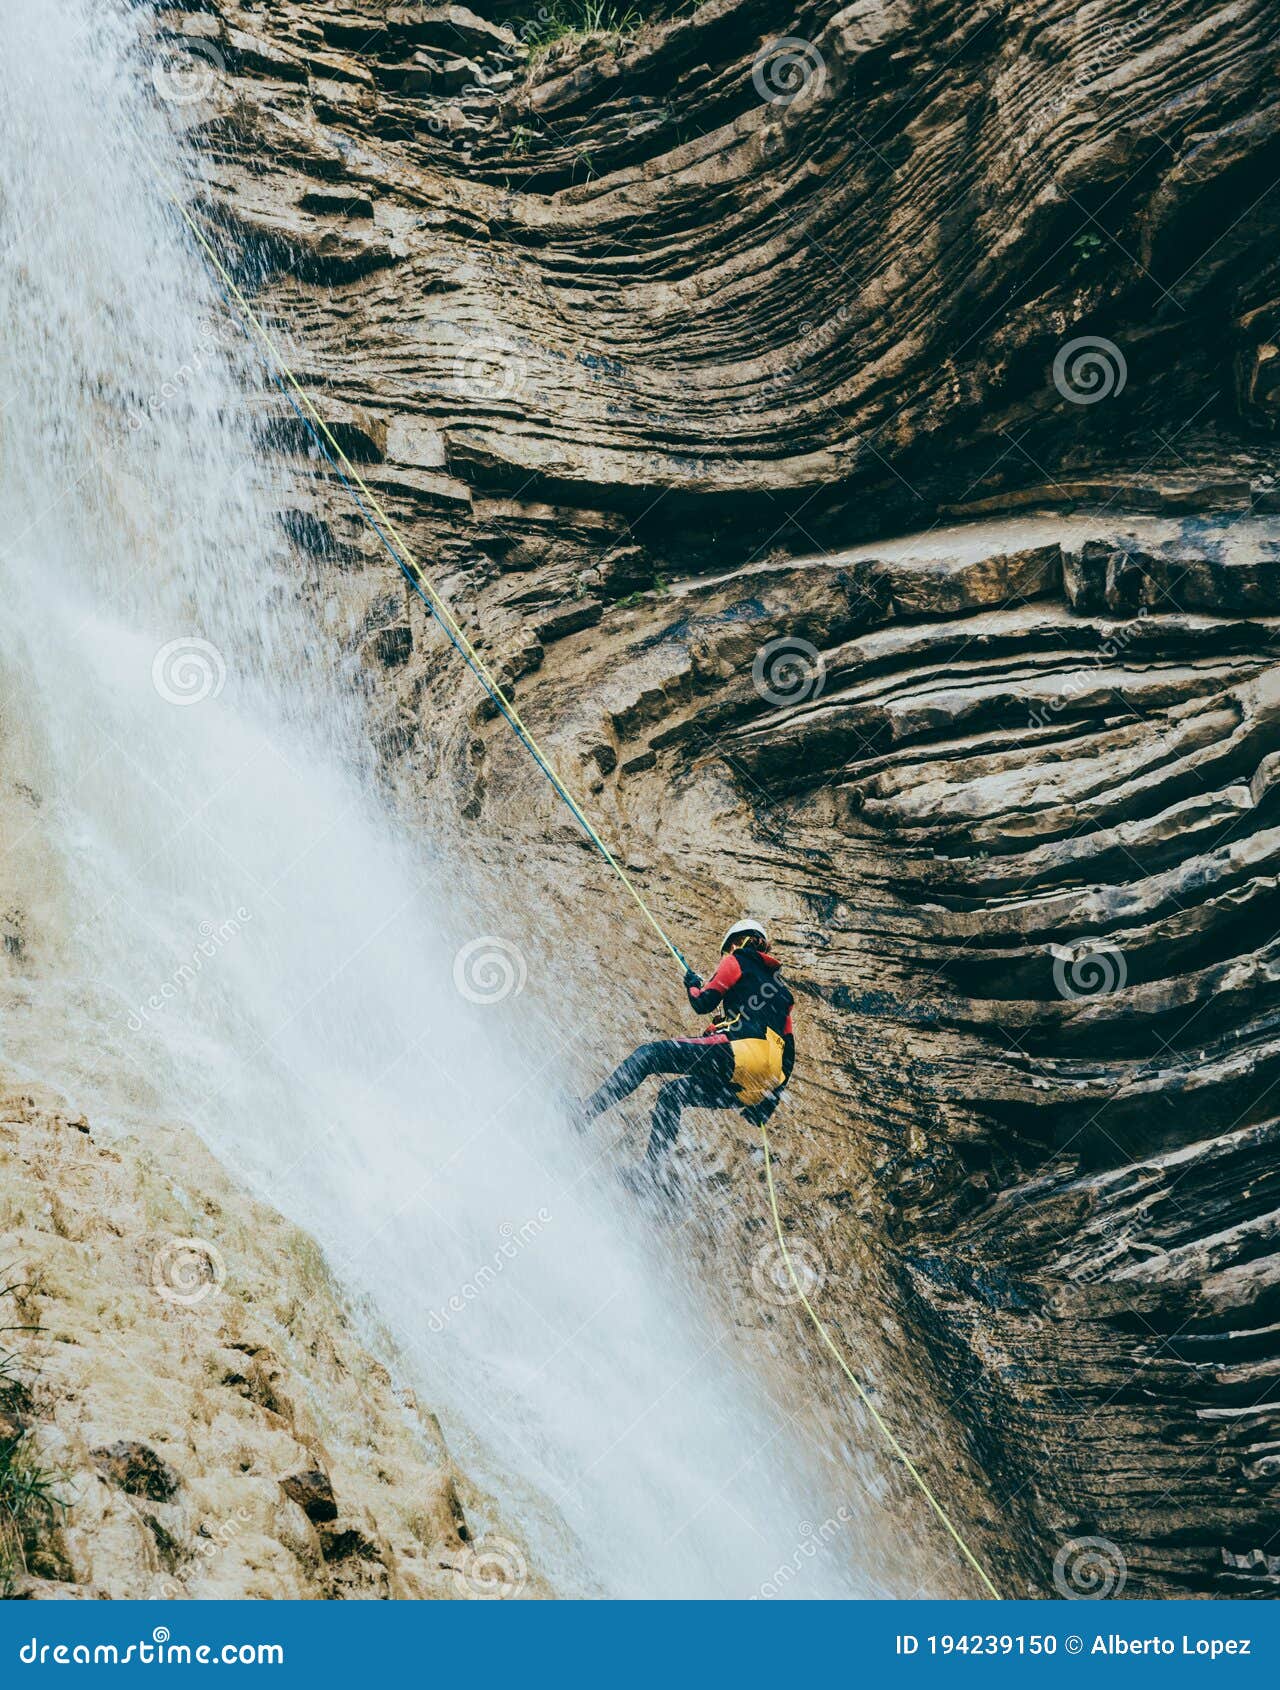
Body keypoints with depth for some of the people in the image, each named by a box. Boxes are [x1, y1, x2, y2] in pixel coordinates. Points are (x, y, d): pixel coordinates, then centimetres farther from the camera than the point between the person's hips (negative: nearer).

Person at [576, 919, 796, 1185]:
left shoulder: (738, 961, 14)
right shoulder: (781, 988, 33)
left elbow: (704, 1003, 4)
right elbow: (788, 1049, 26)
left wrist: (693, 985, 27)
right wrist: (767, 1104, 27)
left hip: (744, 1051, -7)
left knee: (648, 1054, -2)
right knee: (670, 1095, 21)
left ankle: (583, 1114, -16)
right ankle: (650, 1173, 10)